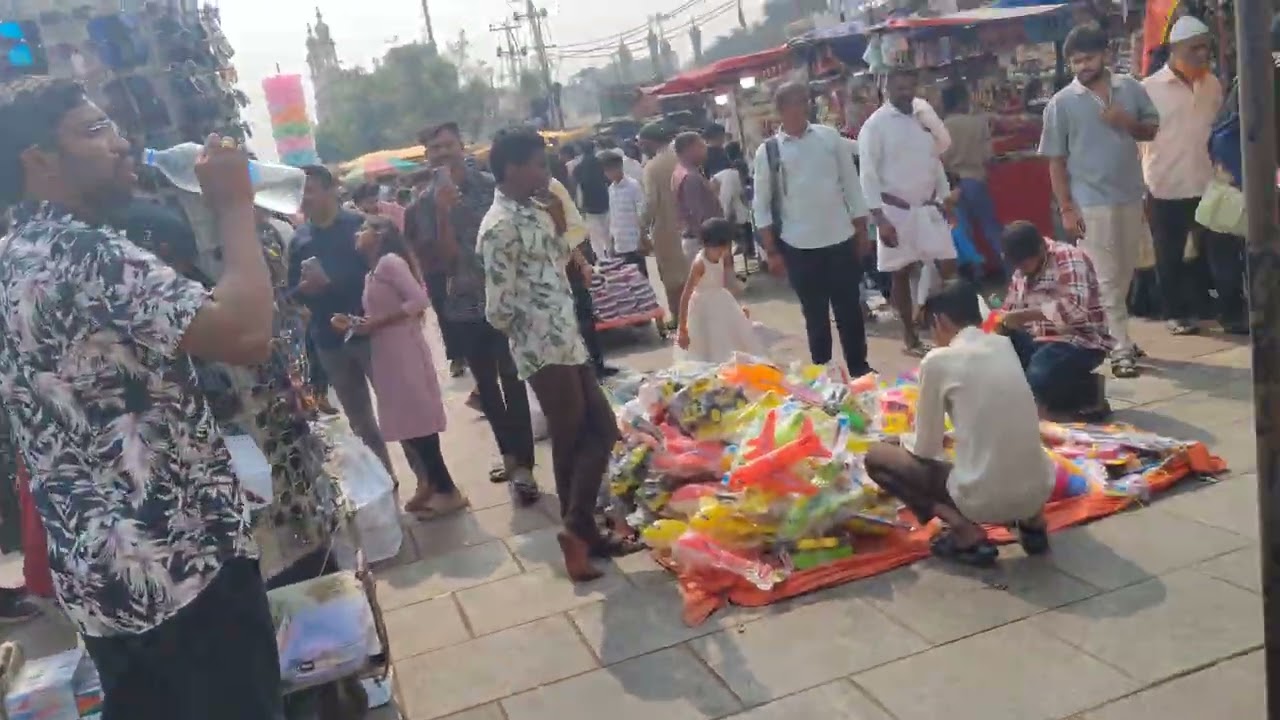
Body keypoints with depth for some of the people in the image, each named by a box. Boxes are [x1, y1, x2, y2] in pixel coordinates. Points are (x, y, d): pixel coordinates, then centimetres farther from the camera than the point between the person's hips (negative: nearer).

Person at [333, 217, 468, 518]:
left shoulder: (390, 261, -8)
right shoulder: (371, 273, 18)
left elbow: (420, 301, -19)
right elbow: (378, 318, 15)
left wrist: (376, 322, -17)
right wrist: (353, 324, 0)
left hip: (405, 352, -9)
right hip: (386, 355, 9)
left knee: (418, 422, -6)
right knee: (408, 423, 10)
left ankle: (446, 489, 1)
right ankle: (431, 484, 18)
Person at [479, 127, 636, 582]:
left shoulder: (534, 214, 13)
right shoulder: (500, 226, -16)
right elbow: (499, 309, -18)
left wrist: (558, 229, 6)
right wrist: (531, 332, 1)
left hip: (567, 342, 10)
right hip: (543, 351, -10)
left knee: (601, 431, 13)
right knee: (572, 444, 1)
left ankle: (580, 528, 23)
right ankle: (578, 531, 16)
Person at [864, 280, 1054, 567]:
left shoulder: (938, 360, -7)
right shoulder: (1005, 345, 9)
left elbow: (926, 449, 2)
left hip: (983, 501, -6)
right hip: (1039, 491, 7)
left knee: (876, 456, 10)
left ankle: (966, 532, -4)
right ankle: (1033, 521, 16)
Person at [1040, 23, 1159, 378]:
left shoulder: (1131, 88, 4)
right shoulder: (1061, 103, -6)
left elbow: (1152, 129, 13)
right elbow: (1055, 160, -5)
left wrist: (1128, 123, -10)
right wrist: (1066, 208, -9)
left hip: (1131, 197, 4)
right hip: (1092, 203, -4)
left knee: (1125, 274, 13)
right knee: (1106, 278, -2)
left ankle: (1112, 334, 28)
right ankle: (1121, 349, 3)